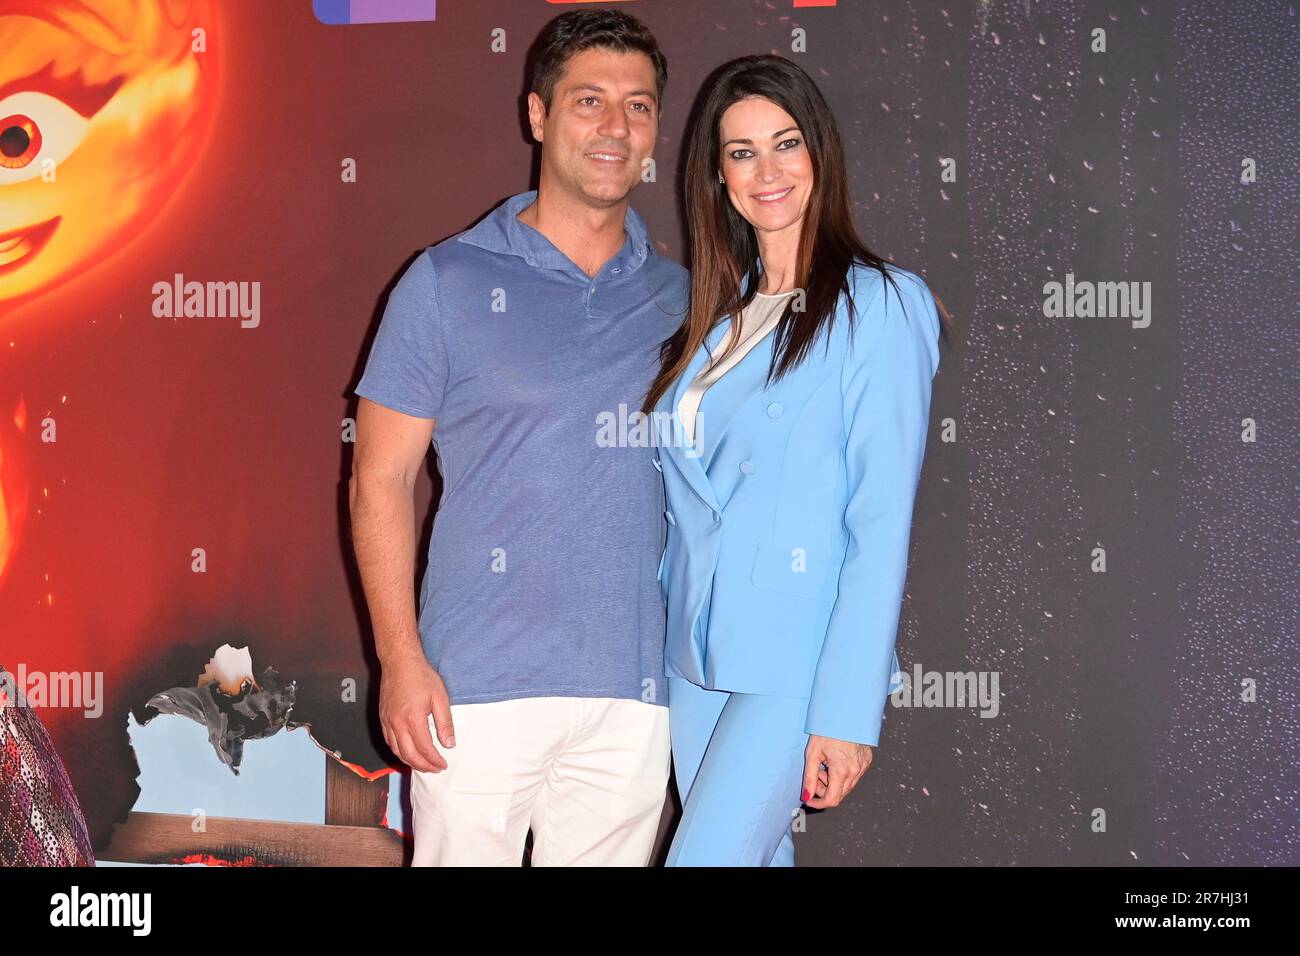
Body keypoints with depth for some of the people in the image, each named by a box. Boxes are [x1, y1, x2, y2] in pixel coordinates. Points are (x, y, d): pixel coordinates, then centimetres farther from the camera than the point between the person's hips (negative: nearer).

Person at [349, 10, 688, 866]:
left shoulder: (680, 298, 10)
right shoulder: (449, 282, 1)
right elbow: (381, 481, 1)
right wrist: (401, 660, -8)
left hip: (632, 694, 3)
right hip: (478, 688, -3)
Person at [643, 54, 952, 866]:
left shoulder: (880, 304, -8)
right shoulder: (719, 317, 12)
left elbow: (883, 521, -13)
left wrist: (848, 711, -17)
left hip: (794, 660, -6)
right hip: (694, 652, 6)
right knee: (755, 852, 12)